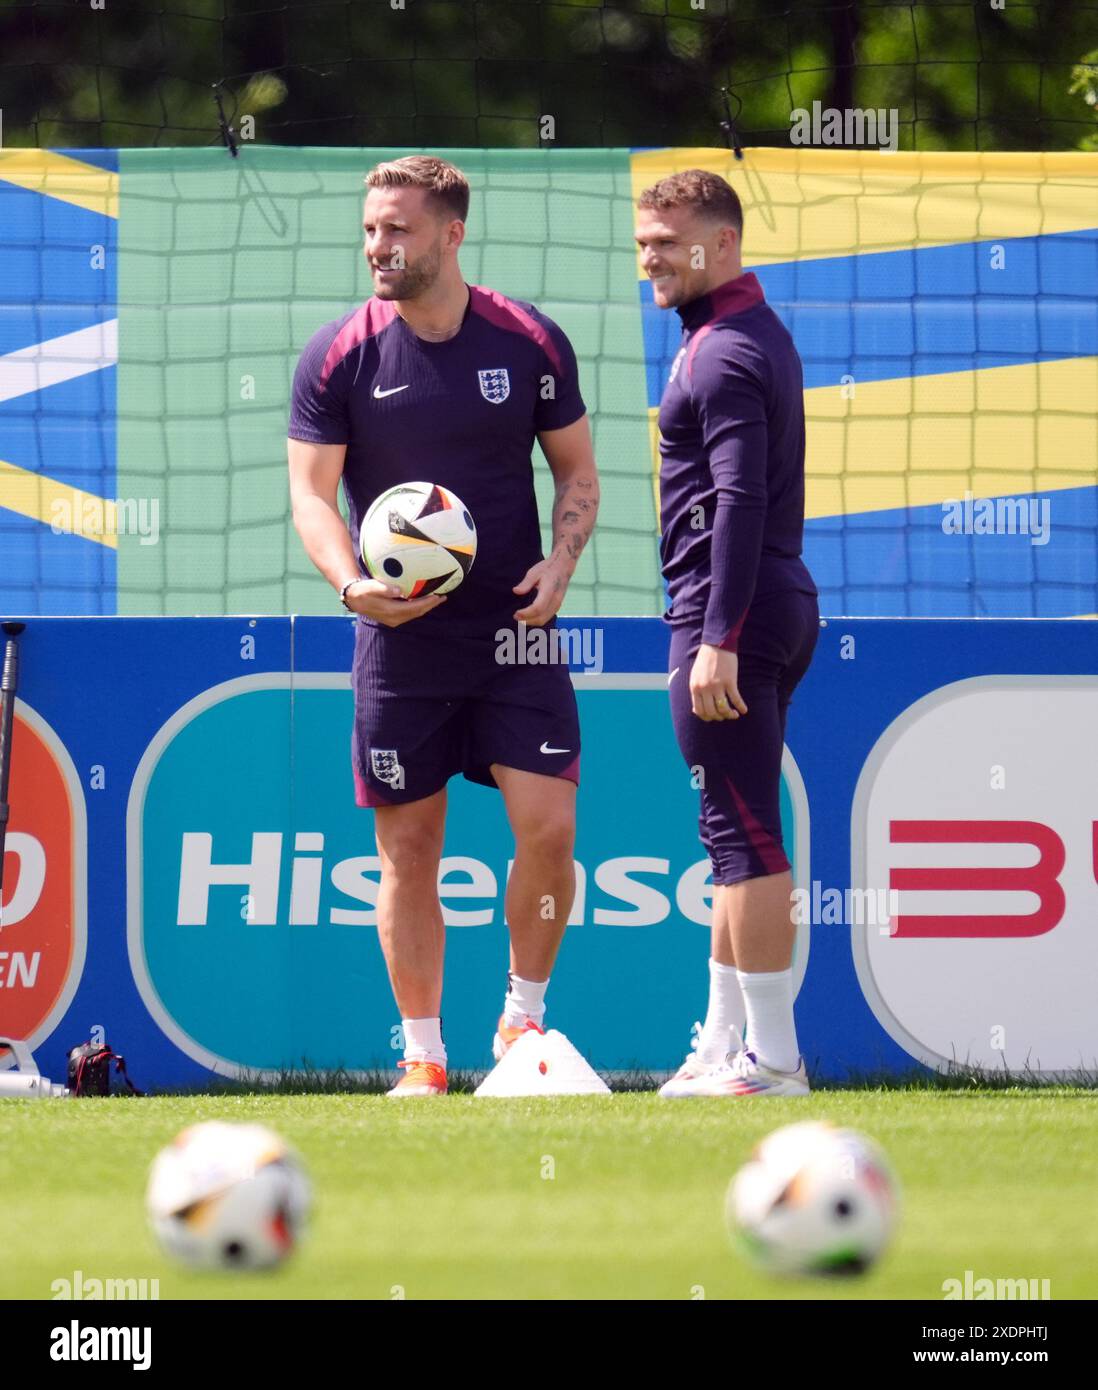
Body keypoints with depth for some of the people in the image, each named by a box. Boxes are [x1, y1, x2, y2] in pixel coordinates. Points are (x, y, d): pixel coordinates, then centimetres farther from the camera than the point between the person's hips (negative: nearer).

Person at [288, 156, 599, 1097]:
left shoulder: (531, 343, 0)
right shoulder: (338, 357, -2)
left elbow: (577, 470, 9)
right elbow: (312, 490, -1)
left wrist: (560, 563, -8)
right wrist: (351, 583, -19)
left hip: (513, 628, 0)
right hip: (400, 634, 0)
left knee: (549, 824, -9)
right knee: (408, 845, 3)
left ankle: (523, 1020, 13)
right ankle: (424, 1061, 13)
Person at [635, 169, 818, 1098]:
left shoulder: (723, 353, -14)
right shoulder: (762, 332, 18)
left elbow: (739, 500, -23)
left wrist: (718, 638, -26)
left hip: (732, 610, -11)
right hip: (782, 605, 11)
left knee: (743, 836, -9)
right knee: (741, 836, 15)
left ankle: (771, 1058, -9)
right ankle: (724, 1045, 21)